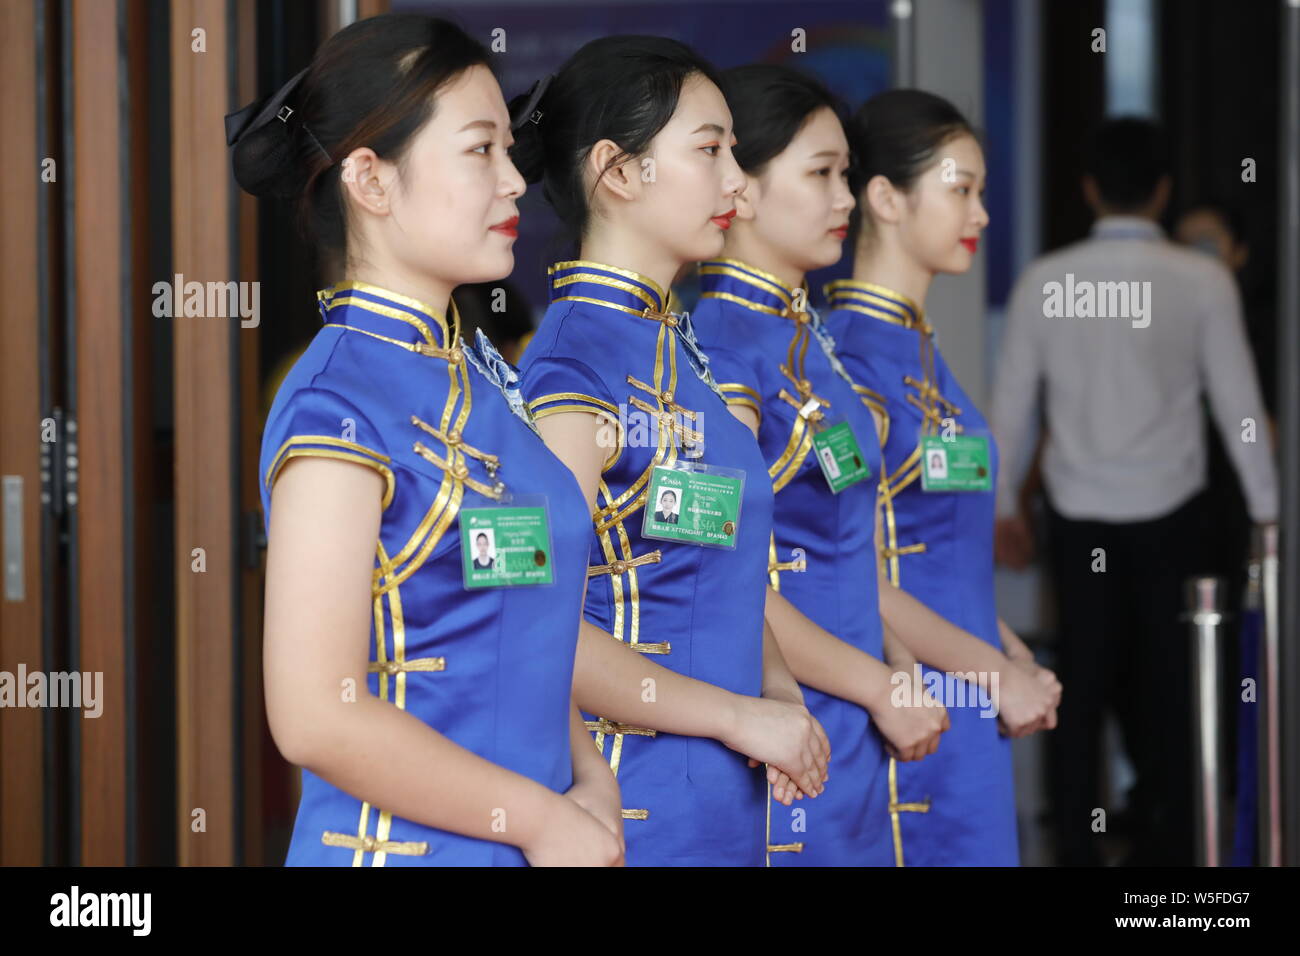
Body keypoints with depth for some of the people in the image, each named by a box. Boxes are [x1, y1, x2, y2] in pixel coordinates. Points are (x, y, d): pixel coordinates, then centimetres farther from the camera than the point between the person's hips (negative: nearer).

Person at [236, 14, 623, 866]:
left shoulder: (481, 373, 9)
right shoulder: (338, 402, -16)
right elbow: (318, 717, -21)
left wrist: (589, 779, 0)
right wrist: (543, 818, -15)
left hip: (523, 840, 8)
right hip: (399, 844, -8)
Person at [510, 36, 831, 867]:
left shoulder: (675, 346, 12)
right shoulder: (581, 358, -15)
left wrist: (778, 692, 2)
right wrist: (741, 716, -16)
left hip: (725, 799, 8)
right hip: (633, 807, -8)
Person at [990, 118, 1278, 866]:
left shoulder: (1045, 281, -2)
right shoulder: (1202, 280, -7)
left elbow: (1012, 402, 4)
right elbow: (1238, 401, -3)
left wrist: (1005, 503, 16)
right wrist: (1266, 507, 6)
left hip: (1079, 513, 2)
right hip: (1168, 509, -2)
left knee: (1087, 680, 9)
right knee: (1169, 684, 8)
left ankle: (1079, 845, 11)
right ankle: (1167, 843, 12)